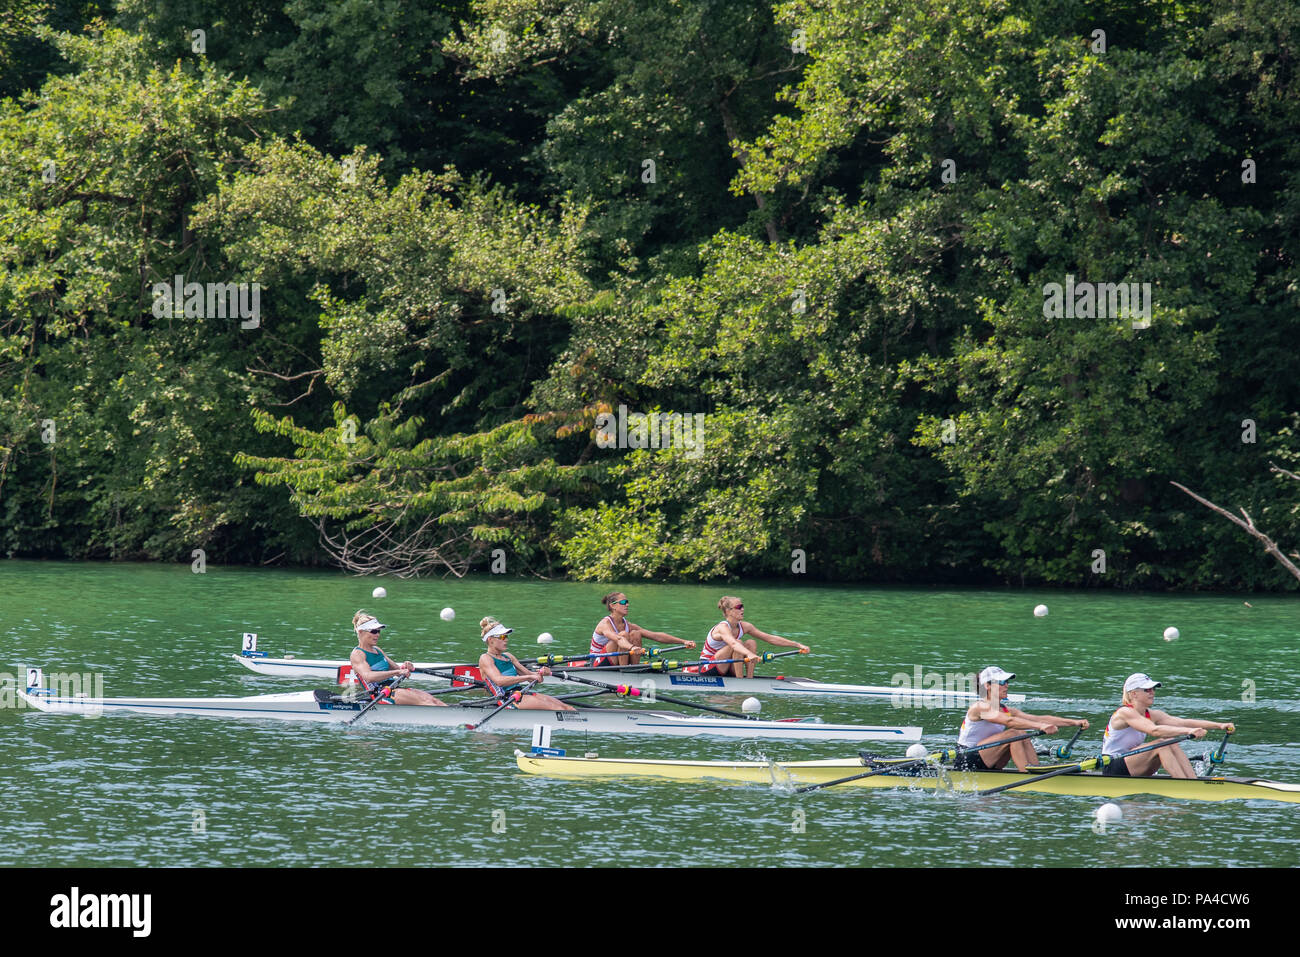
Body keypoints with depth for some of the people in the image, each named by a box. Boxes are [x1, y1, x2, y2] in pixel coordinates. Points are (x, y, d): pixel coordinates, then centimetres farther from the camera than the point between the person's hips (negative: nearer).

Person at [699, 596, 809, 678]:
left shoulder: (744, 626, -1)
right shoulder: (723, 628, -24)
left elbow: (770, 638, -2)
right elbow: (733, 643, -47)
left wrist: (797, 645, -7)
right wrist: (750, 654, -66)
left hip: (725, 668, 7)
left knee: (751, 643, -8)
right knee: (738, 643, -27)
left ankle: (749, 679, -13)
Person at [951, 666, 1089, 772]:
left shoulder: (1007, 711, 9)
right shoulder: (980, 707, -16)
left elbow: (1040, 719, 0)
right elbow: (1009, 721, -32)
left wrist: (1074, 722, -10)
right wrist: (1040, 726, -42)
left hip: (988, 766, 8)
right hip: (966, 762, -8)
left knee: (1023, 735, -6)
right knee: (1013, 733, -21)